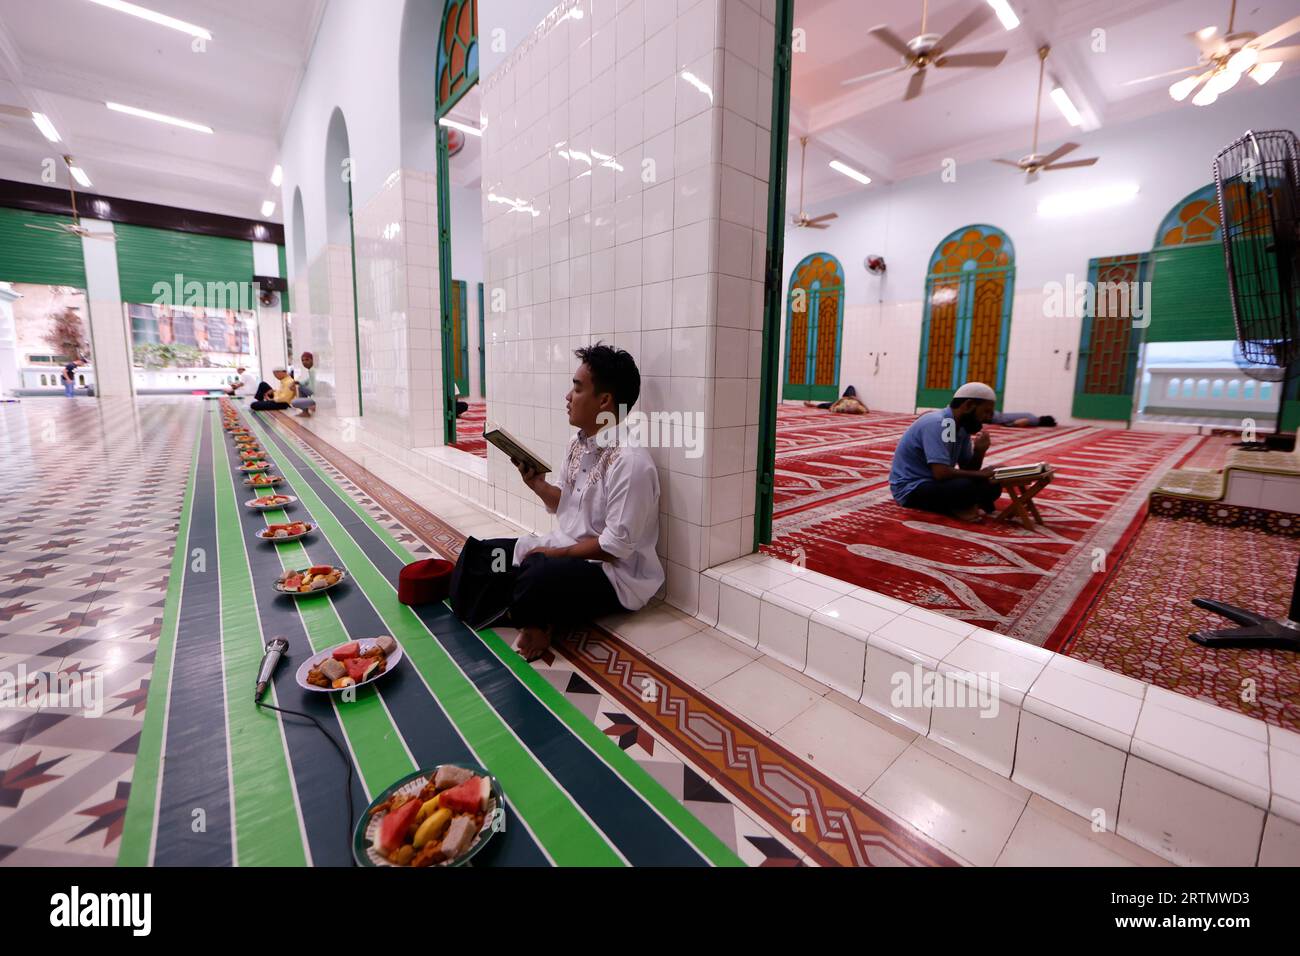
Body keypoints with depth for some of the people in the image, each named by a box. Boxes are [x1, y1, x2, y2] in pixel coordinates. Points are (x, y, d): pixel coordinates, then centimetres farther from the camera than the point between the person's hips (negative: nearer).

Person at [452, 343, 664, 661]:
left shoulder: (630, 461, -23)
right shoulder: (579, 443, 4)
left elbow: (616, 546, -23)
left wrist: (555, 553, -14)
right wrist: (536, 483, -3)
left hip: (614, 572, -9)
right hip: (564, 549, 9)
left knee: (538, 577, -36)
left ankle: (543, 619, -4)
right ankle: (544, 615, -5)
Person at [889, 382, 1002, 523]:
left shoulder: (962, 427, 4)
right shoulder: (936, 423, -22)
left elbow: (968, 469, 10)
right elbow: (941, 473, -29)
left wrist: (979, 451, -11)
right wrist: (980, 474, -16)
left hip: (933, 483, 9)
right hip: (911, 489, -9)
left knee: (993, 487, 1)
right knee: (968, 486, -30)